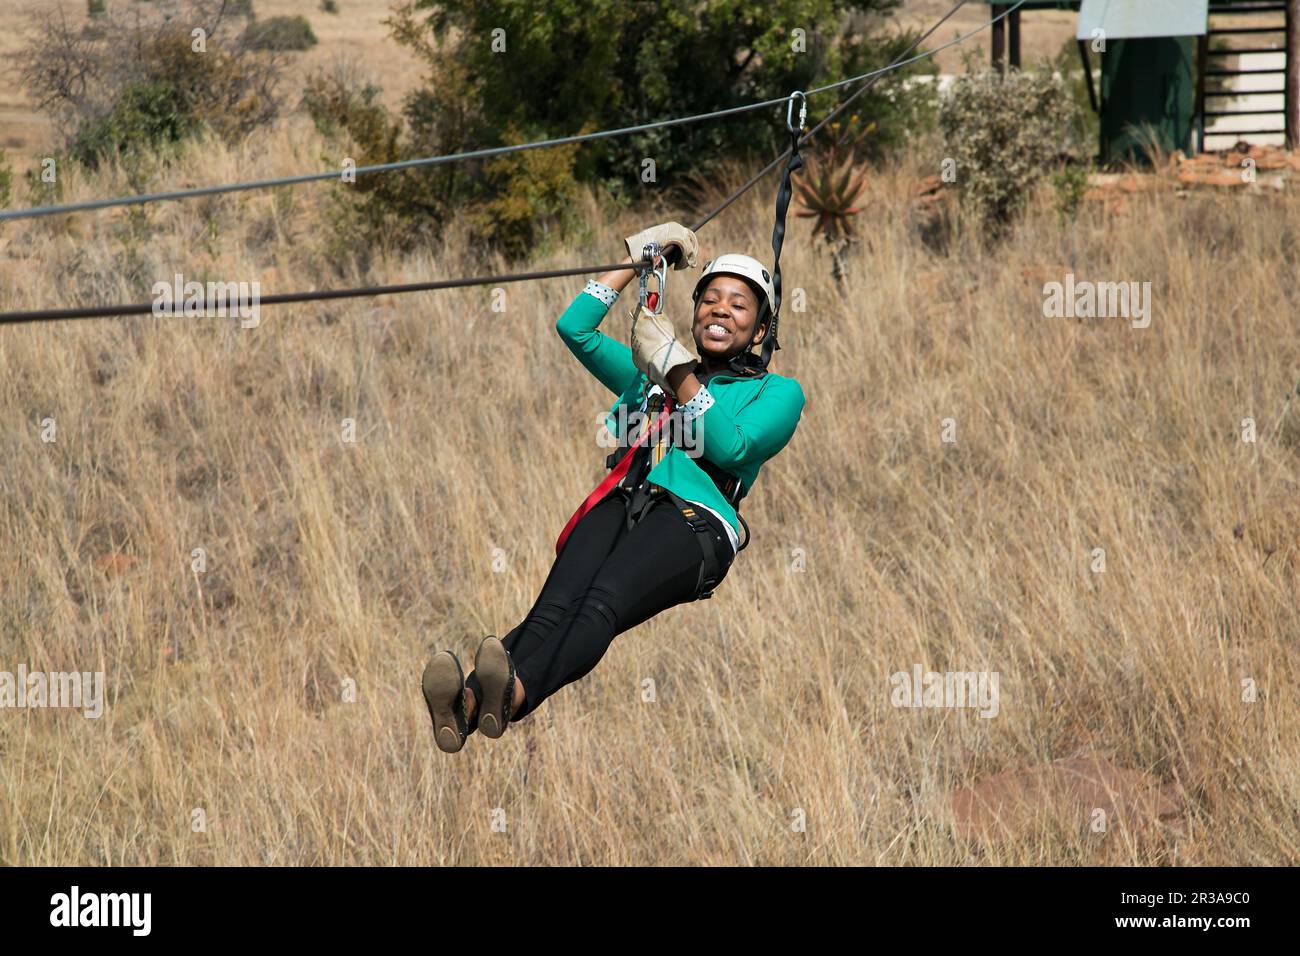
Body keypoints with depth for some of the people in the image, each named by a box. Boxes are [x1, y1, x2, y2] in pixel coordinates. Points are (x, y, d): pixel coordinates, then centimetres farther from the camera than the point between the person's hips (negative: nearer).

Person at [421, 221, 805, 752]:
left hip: (693, 516, -4)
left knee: (603, 603, -37)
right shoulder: (648, 373, 37)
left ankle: (515, 694, -66)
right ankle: (466, 704, -59)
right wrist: (638, 256, 30)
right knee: (555, 606, -30)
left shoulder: (777, 391, 23)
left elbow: (732, 448, 4)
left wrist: (681, 374, 0)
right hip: (620, 504, 4)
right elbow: (574, 327, 30)